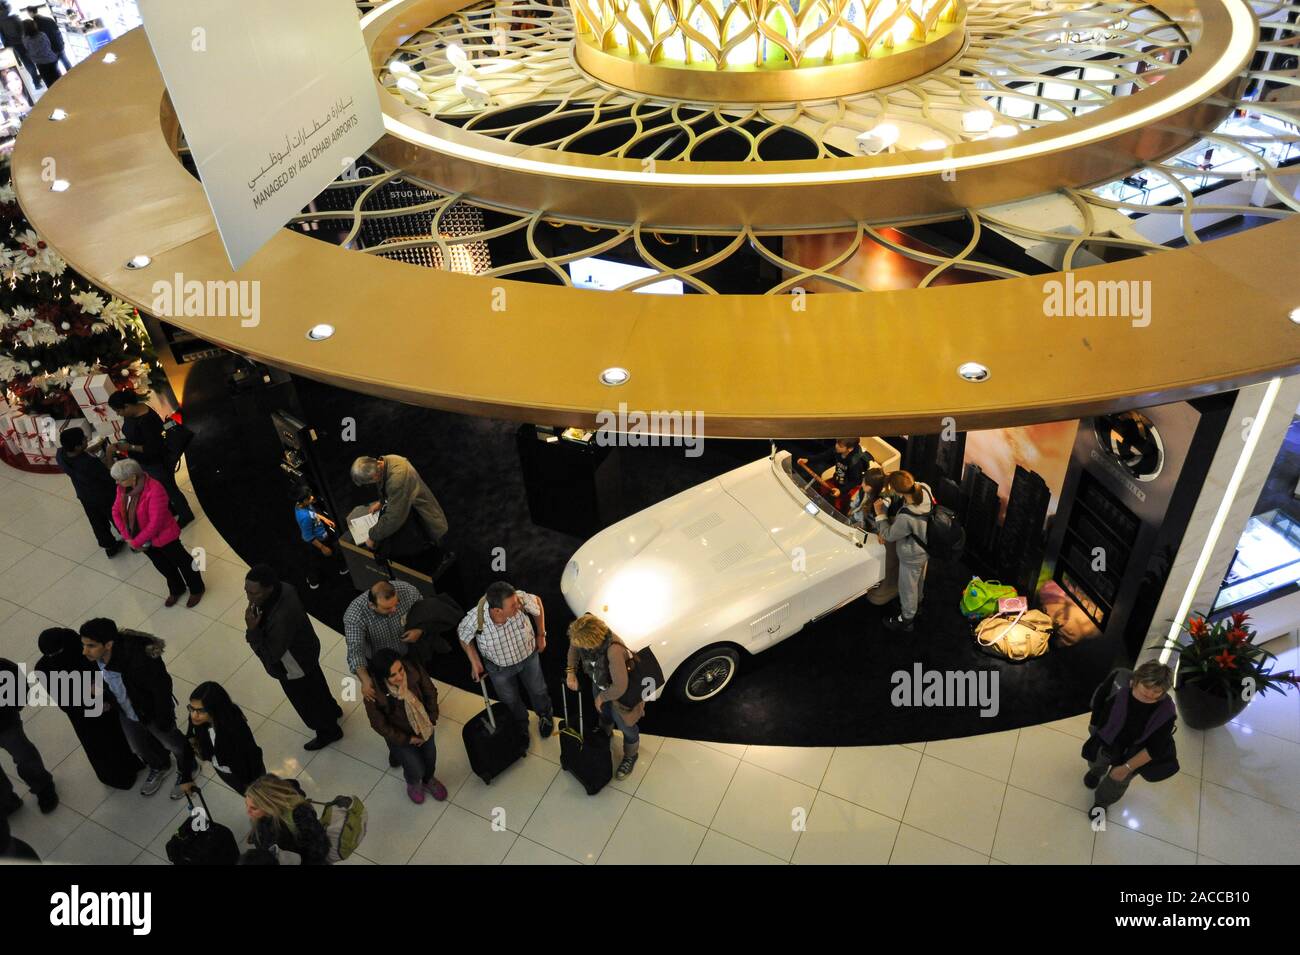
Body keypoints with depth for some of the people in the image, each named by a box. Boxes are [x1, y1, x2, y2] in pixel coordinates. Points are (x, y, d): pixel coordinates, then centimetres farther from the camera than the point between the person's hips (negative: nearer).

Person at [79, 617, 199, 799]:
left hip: (151, 712, -6)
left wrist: (164, 721, -19)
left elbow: (162, 686, -30)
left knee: (172, 743, 23)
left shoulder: (139, 660, -45)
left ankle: (187, 770, 53)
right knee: (141, 747, 30)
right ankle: (159, 766, 61)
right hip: (126, 713, 6)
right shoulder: (95, 657, -25)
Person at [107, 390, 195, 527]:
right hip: (144, 462, 9)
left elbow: (154, 448, -30)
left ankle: (186, 515, 32)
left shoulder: (146, 420, -34)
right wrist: (124, 442, -2)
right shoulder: (131, 412, -7)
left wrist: (130, 447, -26)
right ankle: (171, 510, 48)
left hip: (157, 463, -9)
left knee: (169, 489, 12)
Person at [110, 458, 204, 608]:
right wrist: (127, 537, -7)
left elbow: (155, 523, -31)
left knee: (182, 562, 16)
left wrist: (136, 542, -22)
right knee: (163, 566, 26)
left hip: (163, 537, -7)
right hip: (143, 539, 7)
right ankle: (176, 590, 50)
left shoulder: (154, 490, -33)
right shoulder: (123, 488, -11)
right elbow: (116, 511, 0)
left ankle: (196, 589, 40)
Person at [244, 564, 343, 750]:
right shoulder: (283, 588, -19)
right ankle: (332, 711, 62)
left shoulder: (282, 617, -46)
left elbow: (271, 655, -32)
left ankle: (328, 732, 48)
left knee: (306, 702, 22)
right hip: (305, 652, 8)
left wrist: (252, 630, -38)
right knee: (316, 686, 34)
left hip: (295, 668, -8)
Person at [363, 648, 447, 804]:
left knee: (430, 758, 22)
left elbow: (430, 692, -12)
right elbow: (379, 725, -19)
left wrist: (432, 720, -7)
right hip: (399, 735, -3)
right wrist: (408, 739, -13)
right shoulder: (374, 694, -36)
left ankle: (428, 780, 58)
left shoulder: (413, 669, -32)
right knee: (417, 770, 3)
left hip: (424, 725, 3)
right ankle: (413, 783, 42)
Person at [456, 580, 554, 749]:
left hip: (528, 656, 1)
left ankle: (544, 715, 64)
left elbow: (537, 602, -13)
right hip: (499, 667, -1)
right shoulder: (475, 620, -41)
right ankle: (521, 727, 61)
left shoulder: (521, 599, -39)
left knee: (537, 690, 29)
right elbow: (463, 636, -15)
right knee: (510, 700, 27)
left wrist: (541, 635, -5)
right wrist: (475, 662, -13)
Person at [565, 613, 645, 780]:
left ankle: (630, 757, 51)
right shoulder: (585, 635, -28)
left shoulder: (614, 650, -48)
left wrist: (602, 697, -24)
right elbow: (573, 648, -3)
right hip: (600, 685, 6)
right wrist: (570, 672, -15)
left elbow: (620, 687, -42)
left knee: (626, 727, 22)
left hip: (622, 694, -6)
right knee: (604, 714, 35)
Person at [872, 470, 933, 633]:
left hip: (912, 557, -7)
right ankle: (917, 603, 63)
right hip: (926, 547, 7)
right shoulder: (924, 488, -26)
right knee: (919, 579, 35)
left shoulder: (906, 518, -44)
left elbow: (889, 535, -24)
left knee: (907, 588, 21)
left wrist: (880, 515, -12)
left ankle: (906, 620, 45)